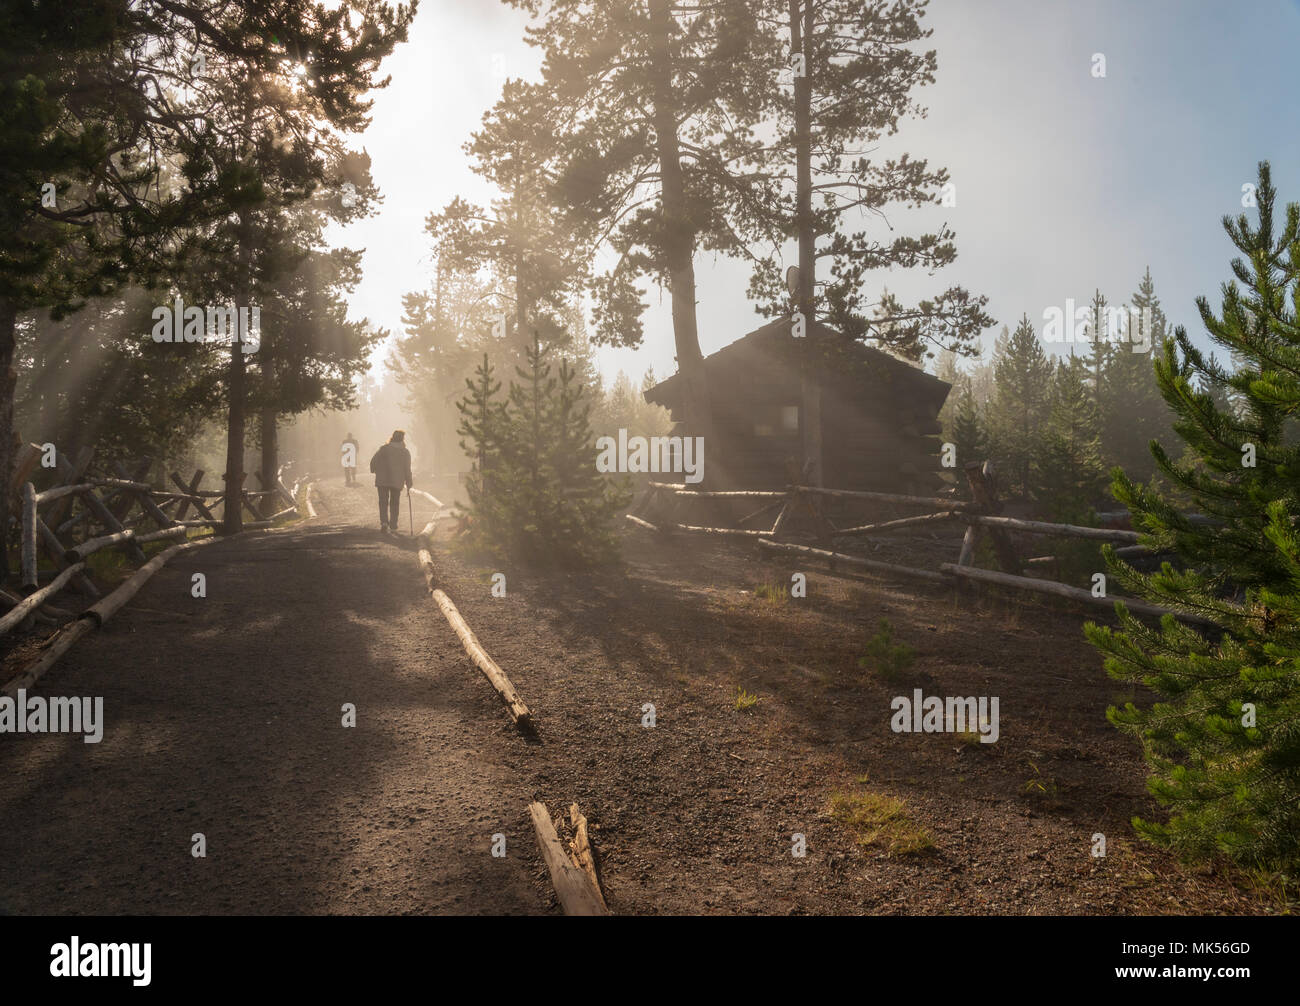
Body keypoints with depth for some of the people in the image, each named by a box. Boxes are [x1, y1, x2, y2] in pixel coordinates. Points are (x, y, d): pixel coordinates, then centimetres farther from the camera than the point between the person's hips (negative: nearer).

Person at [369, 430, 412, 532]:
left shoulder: (383, 448, 0)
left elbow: (373, 462, -2)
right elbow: (407, 470, 0)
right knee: (395, 503, 13)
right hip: (397, 482, 0)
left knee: (383, 502, 5)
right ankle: (393, 525, 13)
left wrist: (375, 471, 15)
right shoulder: (405, 452, 0)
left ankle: (384, 522, -13)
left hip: (382, 481, 0)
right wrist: (408, 483, 7)